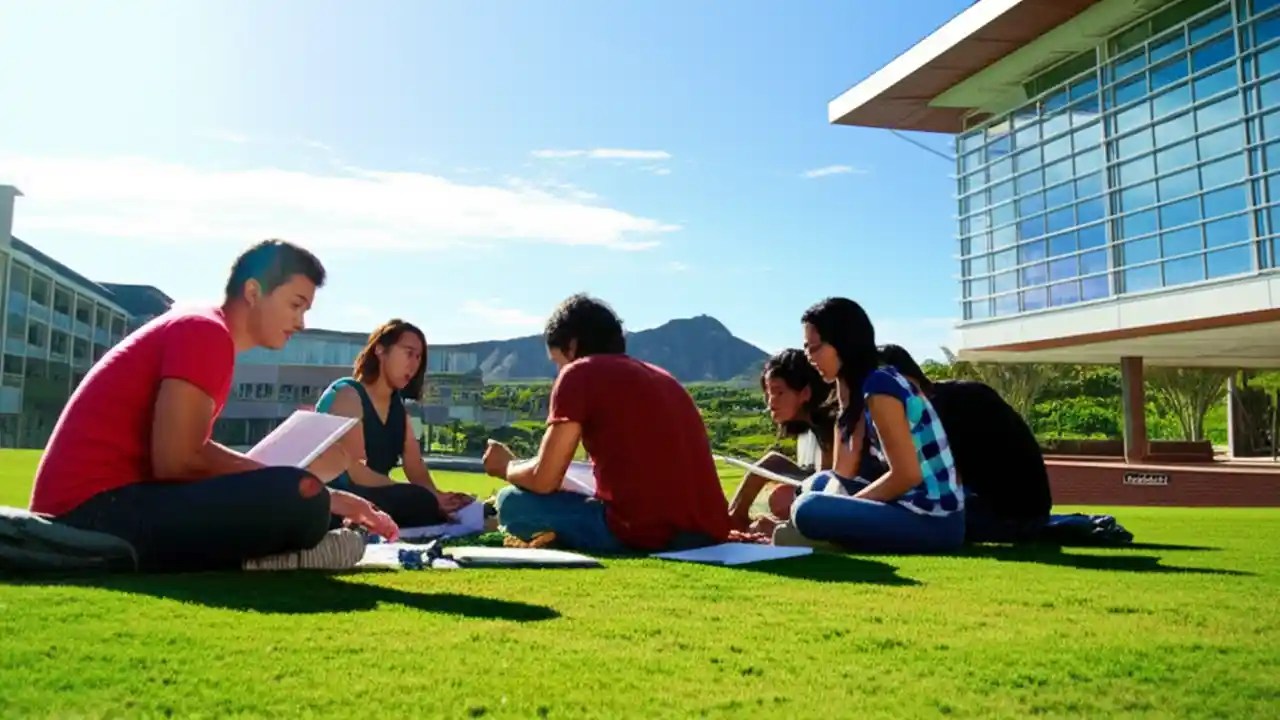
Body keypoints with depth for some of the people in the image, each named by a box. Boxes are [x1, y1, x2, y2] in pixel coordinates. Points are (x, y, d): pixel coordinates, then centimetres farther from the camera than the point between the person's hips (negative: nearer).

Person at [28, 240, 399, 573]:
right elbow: (176, 462, -20)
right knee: (301, 500, -27)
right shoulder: (206, 332, -9)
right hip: (99, 508, -10)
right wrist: (310, 485, -10)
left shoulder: (195, 330, 21)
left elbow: (194, 452, 17)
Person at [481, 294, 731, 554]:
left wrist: (506, 467, 24)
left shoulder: (579, 372, 1)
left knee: (512, 502, 11)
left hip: (643, 534, -8)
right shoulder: (662, 376, 23)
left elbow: (543, 481, 1)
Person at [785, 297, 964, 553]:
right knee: (821, 483, 25)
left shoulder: (879, 387, -17)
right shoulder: (864, 384, 10)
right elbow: (844, 472, 6)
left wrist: (848, 505, -9)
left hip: (933, 522, -10)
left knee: (807, 510, -26)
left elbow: (907, 475, -18)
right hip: (915, 506, 10)